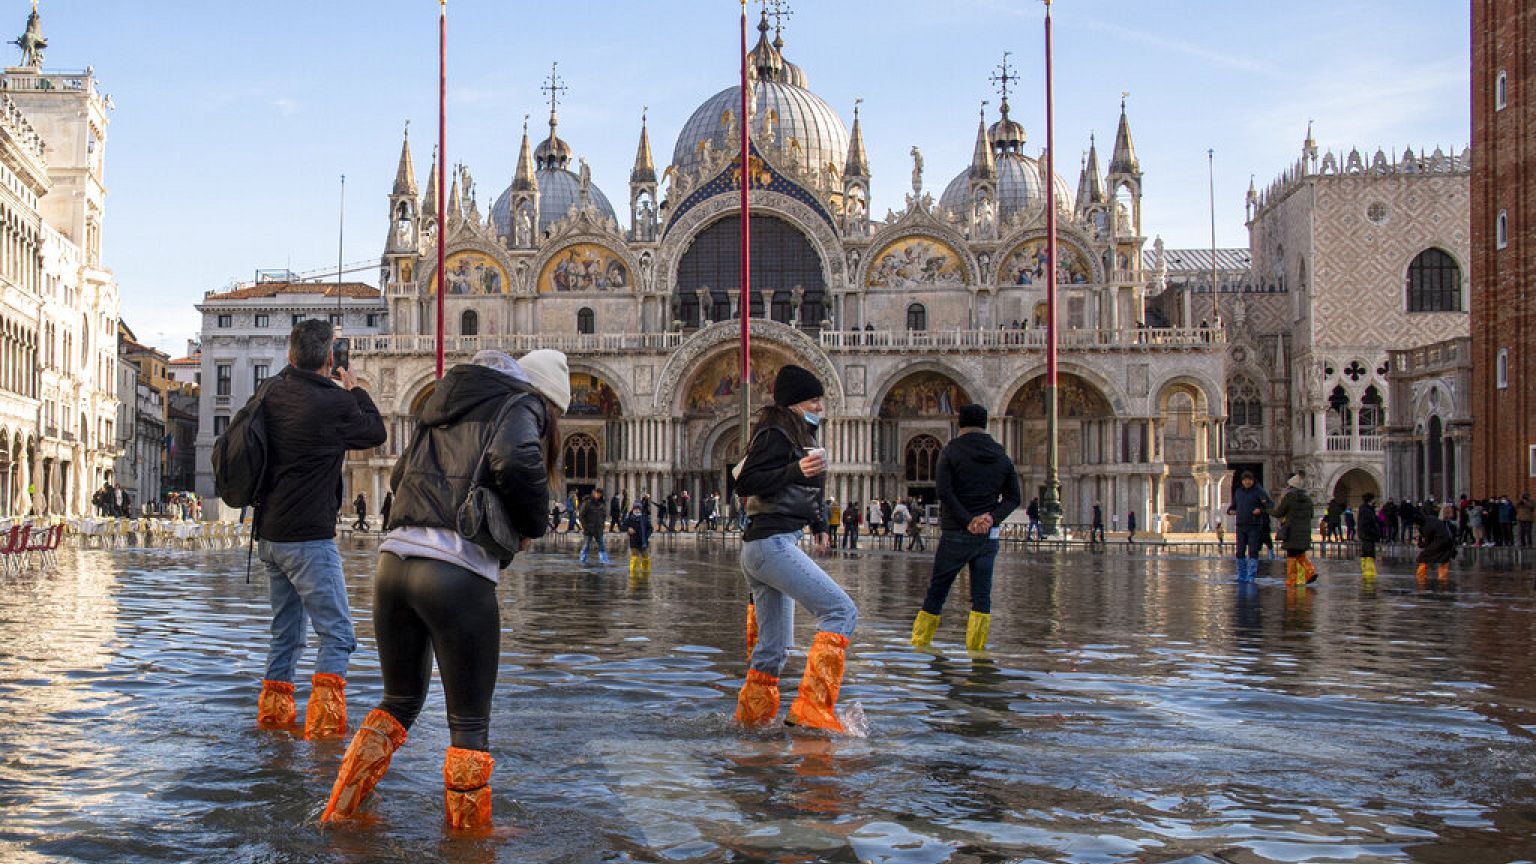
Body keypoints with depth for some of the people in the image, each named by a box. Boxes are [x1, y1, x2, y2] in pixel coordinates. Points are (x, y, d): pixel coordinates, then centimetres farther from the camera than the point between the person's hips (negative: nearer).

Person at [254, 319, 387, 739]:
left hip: (269, 533, 8)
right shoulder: (334, 403, -16)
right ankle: (323, 715, -15)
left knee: (286, 631, 19)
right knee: (337, 632, -5)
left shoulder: (274, 392, 3)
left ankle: (273, 709, 24)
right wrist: (354, 389, 15)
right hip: (308, 536, -8)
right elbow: (376, 432, 3)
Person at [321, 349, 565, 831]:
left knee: (401, 700, 23)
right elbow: (517, 461, -17)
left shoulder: (445, 406, 26)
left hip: (394, 558, 7)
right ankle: (468, 831, 10)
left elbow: (400, 478, 32)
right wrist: (532, 527, -2)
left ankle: (339, 812, 23)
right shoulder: (521, 406, 5)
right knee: (469, 721, 5)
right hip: (458, 572, -7)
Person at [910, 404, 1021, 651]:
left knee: (937, 590, 6)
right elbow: (1014, 497, 7)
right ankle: (976, 646, 2)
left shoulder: (951, 450, -3)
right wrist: (992, 517, -6)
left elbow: (944, 492, -14)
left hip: (956, 533, -3)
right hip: (989, 535, 3)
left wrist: (967, 520, -13)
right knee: (982, 594, 5)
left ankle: (919, 641, 10)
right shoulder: (1001, 455, 9)